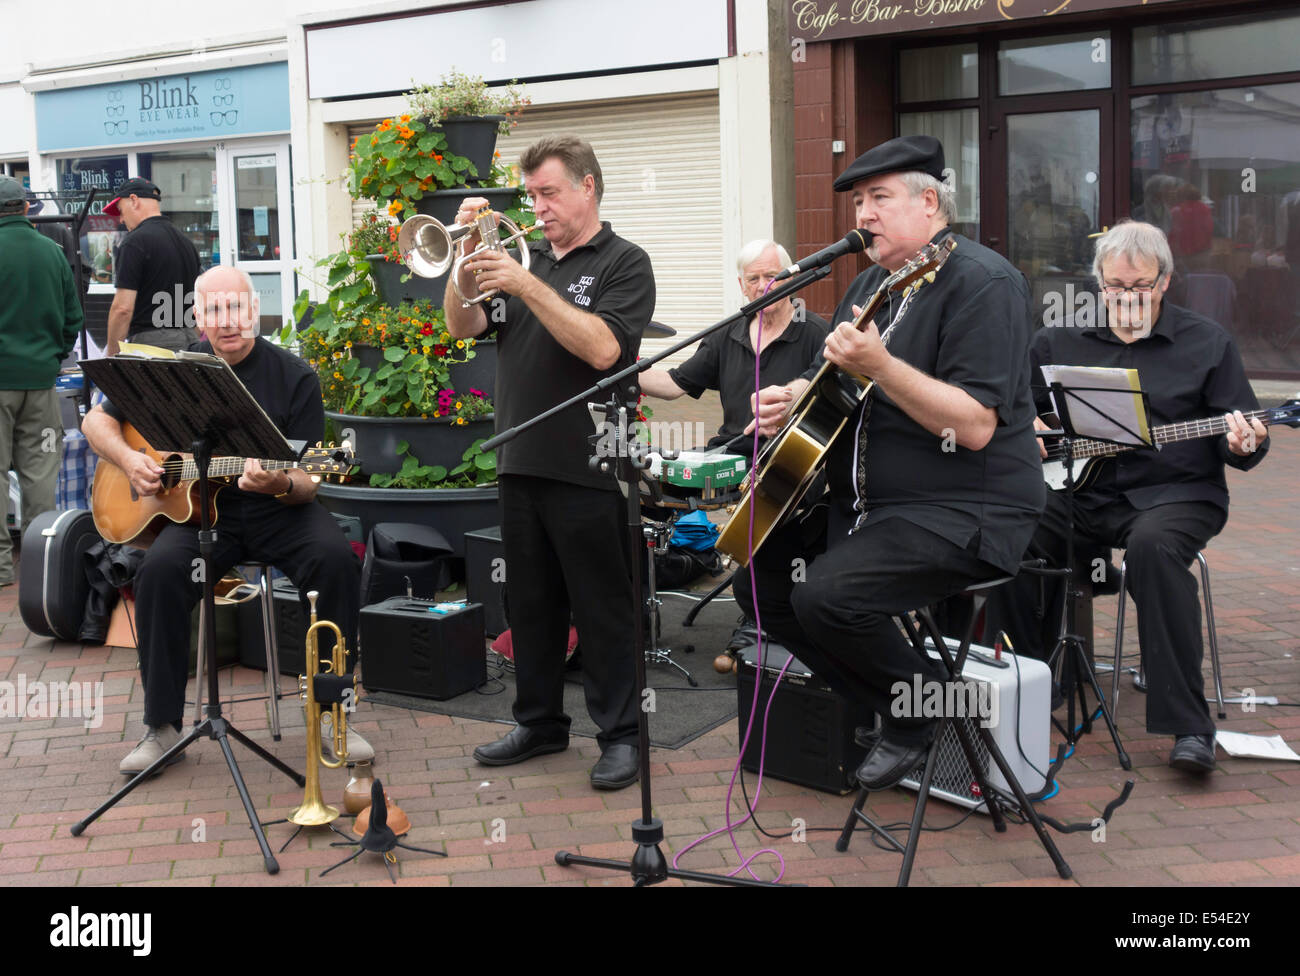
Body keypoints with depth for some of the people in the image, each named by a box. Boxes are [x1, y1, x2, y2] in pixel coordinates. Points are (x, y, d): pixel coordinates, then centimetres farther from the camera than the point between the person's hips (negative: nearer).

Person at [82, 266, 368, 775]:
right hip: (196, 509, 1)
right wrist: (129, 460, -6)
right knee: (160, 570, -29)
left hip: (276, 511, -1)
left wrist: (281, 484, -31)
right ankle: (162, 726, -13)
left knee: (335, 557, -29)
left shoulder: (294, 377, -3)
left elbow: (307, 482, -7)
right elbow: (97, 420, 14)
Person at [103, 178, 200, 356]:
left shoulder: (135, 242, -9)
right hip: (189, 340, 8)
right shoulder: (187, 242, 16)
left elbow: (123, 308, -14)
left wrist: (111, 355, -7)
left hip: (151, 341, -8)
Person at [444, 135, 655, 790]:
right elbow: (463, 326, 8)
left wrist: (527, 285, -21)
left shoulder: (623, 263, -3)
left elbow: (602, 348, -19)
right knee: (531, 602, 14)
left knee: (601, 607, 1)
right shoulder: (528, 258, 15)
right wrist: (469, 258, -7)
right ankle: (539, 721, 27)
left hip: (586, 466, -6)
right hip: (520, 464, 6)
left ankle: (619, 735, 11)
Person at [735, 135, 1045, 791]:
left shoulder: (982, 282, -15)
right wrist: (787, 399, 3)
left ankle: (923, 707, 1)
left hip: (963, 512, -10)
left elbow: (975, 427, -25)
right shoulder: (873, 282, 14)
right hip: (864, 501, 10)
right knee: (758, 578, 4)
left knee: (826, 595, -27)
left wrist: (878, 366, -32)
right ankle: (885, 706, 14)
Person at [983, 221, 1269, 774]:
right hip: (1081, 490, 3)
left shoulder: (1207, 342, 7)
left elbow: (1241, 440, 6)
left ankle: (1188, 725, -31)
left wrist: (1244, 444, -18)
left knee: (1153, 545, -37)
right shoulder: (1060, 340, 14)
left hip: (1175, 493, -3)